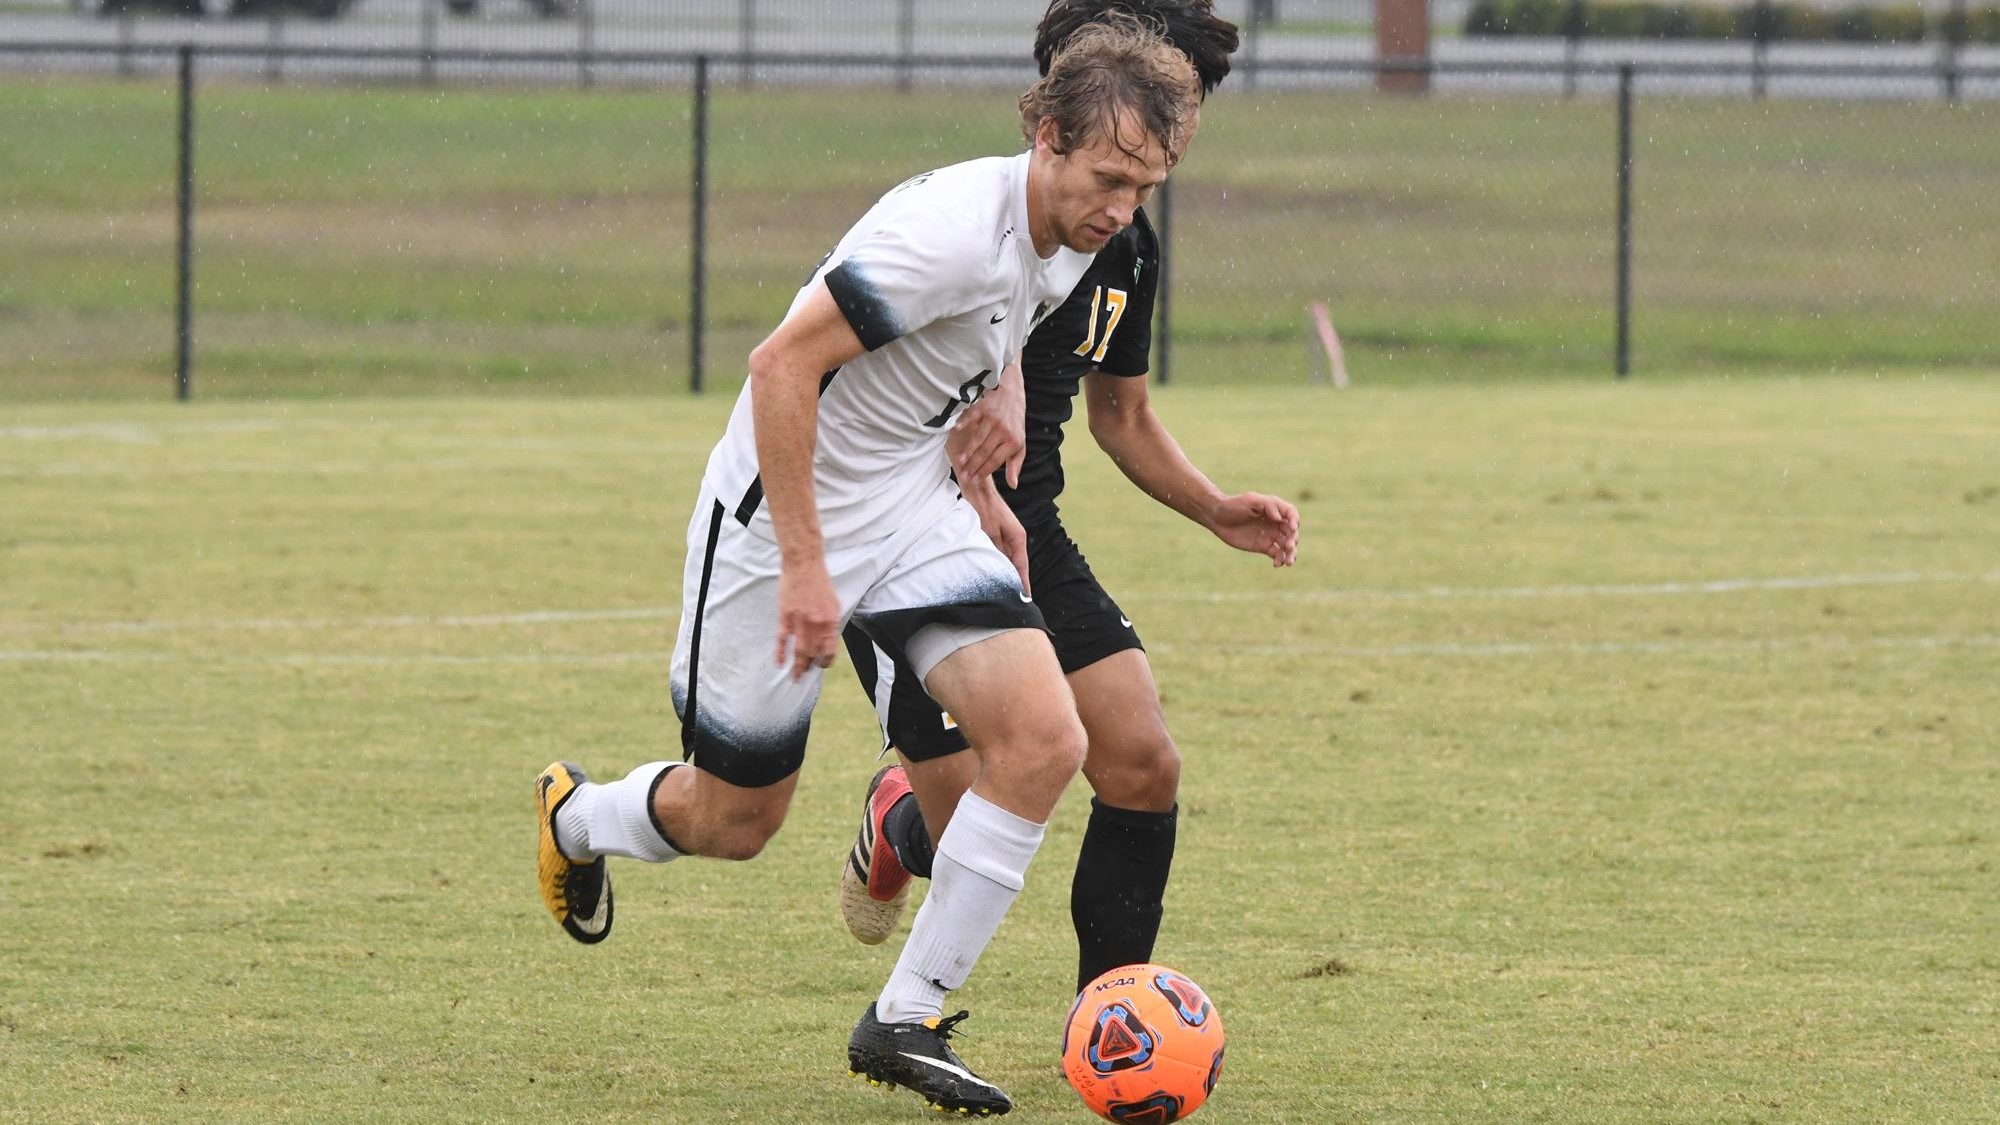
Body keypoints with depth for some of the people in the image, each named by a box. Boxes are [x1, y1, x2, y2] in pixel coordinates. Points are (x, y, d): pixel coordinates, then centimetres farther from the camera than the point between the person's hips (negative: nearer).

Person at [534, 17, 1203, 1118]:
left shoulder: (1065, 251, 1)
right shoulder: (954, 231, -28)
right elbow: (782, 366, -28)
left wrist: (976, 488, 15)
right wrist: (804, 566, -27)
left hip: (910, 509, 7)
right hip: (780, 519, -7)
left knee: (1043, 737, -14)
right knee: (732, 821, 6)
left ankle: (906, 1022, -4)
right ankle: (578, 815, 42)